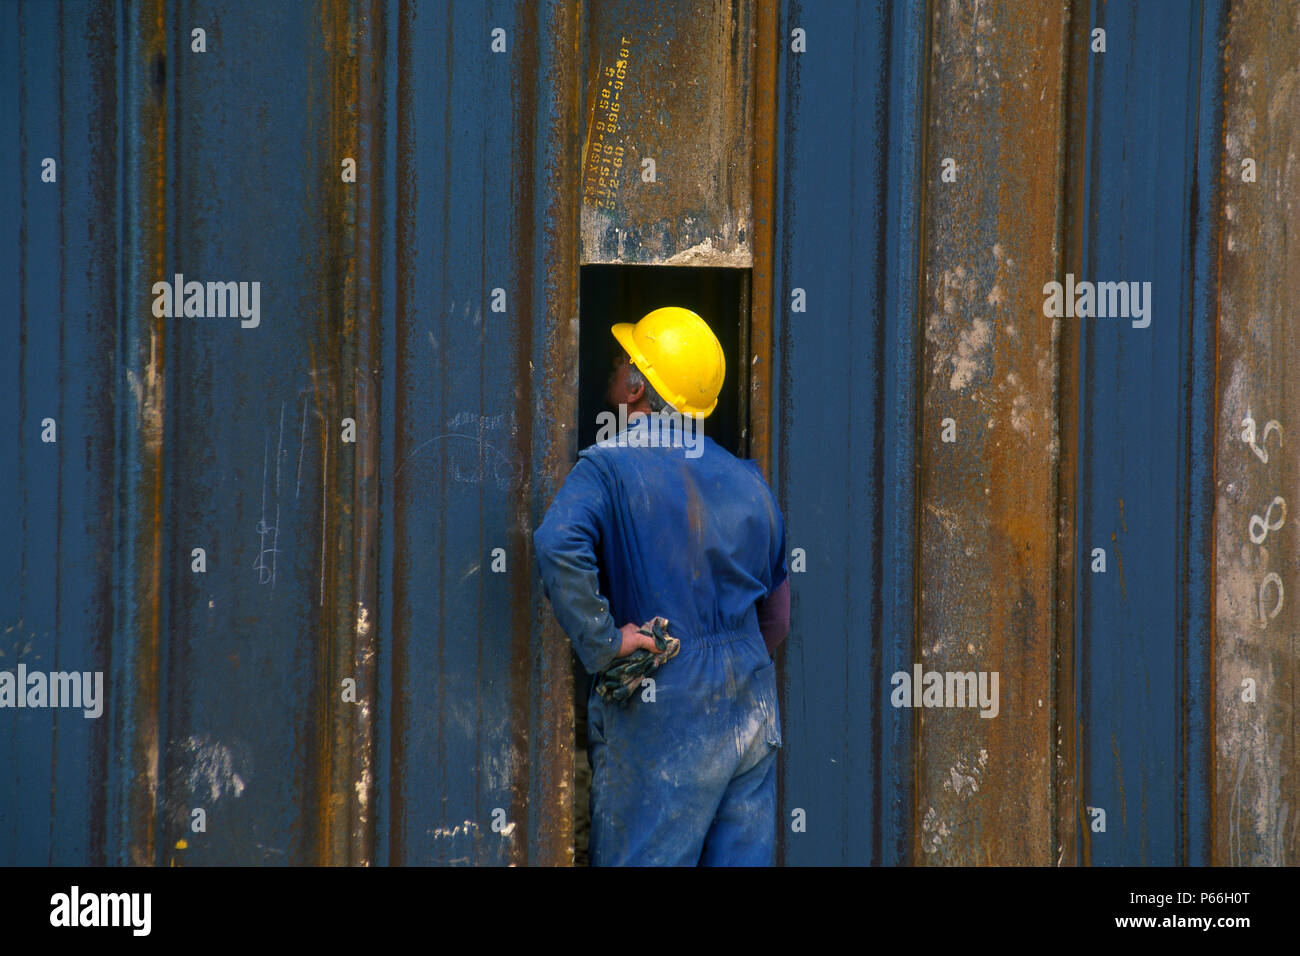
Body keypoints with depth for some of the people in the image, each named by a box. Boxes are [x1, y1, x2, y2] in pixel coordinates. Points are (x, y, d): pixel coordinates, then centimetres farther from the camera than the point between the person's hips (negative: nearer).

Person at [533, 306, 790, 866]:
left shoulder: (611, 466, -10)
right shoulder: (747, 479, 9)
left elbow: (558, 545, -30)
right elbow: (776, 617, 17)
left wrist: (602, 643, -21)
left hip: (663, 717, -6)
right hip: (752, 709, 6)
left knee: (642, 861, 0)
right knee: (743, 858, 10)